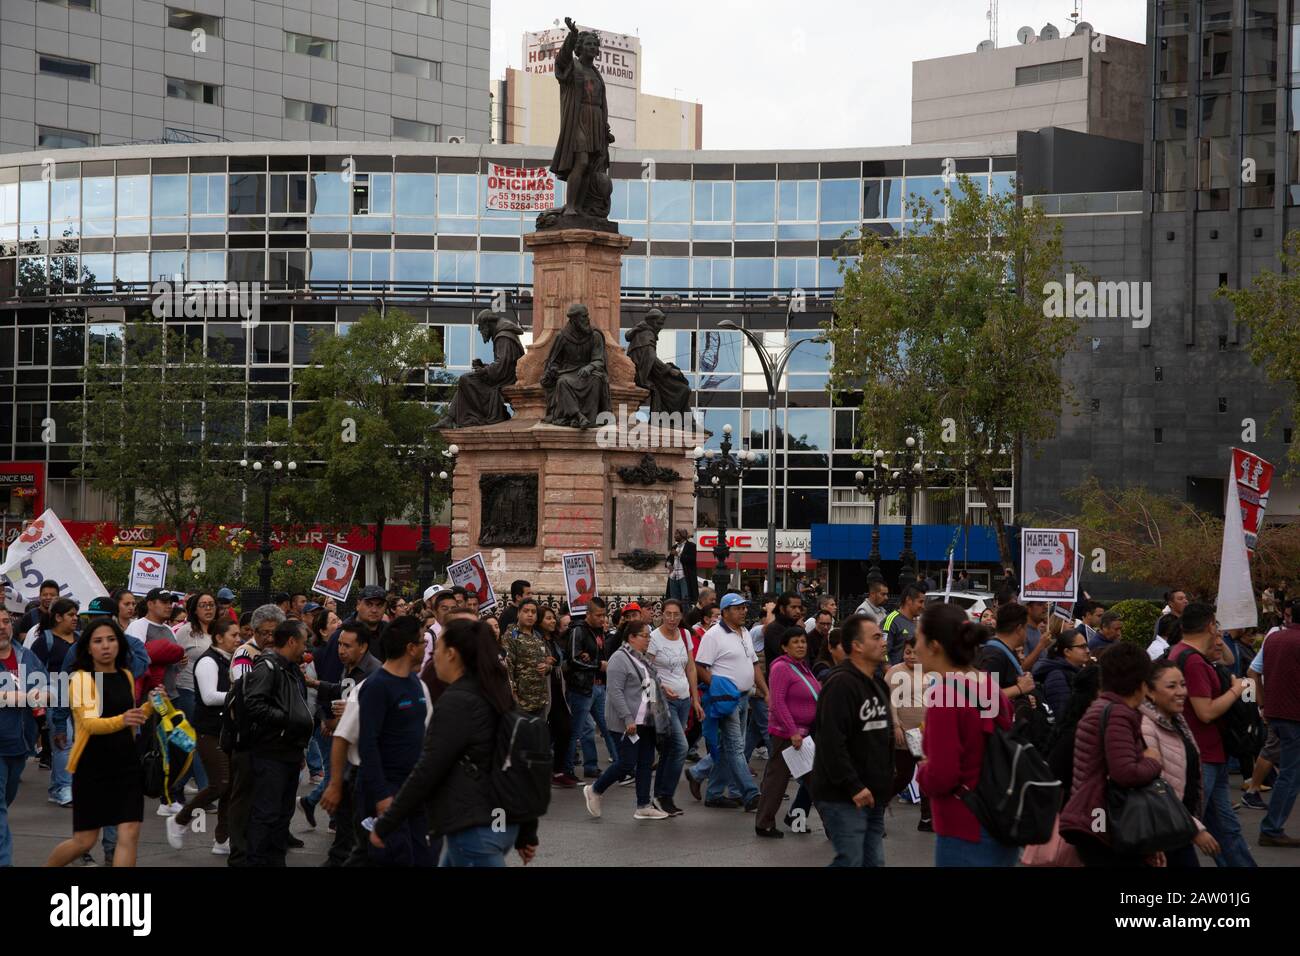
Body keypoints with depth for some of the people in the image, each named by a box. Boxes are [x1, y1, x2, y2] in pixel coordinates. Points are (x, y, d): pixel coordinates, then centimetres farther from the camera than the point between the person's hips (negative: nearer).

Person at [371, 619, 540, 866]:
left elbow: (426, 772, -17)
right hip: (503, 823, 10)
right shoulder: (496, 695, 11)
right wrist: (527, 833, 19)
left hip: (474, 830, -10)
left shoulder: (456, 702, -15)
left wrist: (384, 825, -9)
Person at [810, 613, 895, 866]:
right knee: (851, 861, -13)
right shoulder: (841, 684, -16)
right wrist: (853, 787, -23)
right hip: (844, 798, -9)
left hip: (873, 796, 9)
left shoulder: (878, 684, 16)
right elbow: (832, 742, -23)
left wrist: (885, 784, 17)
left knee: (874, 862, 9)